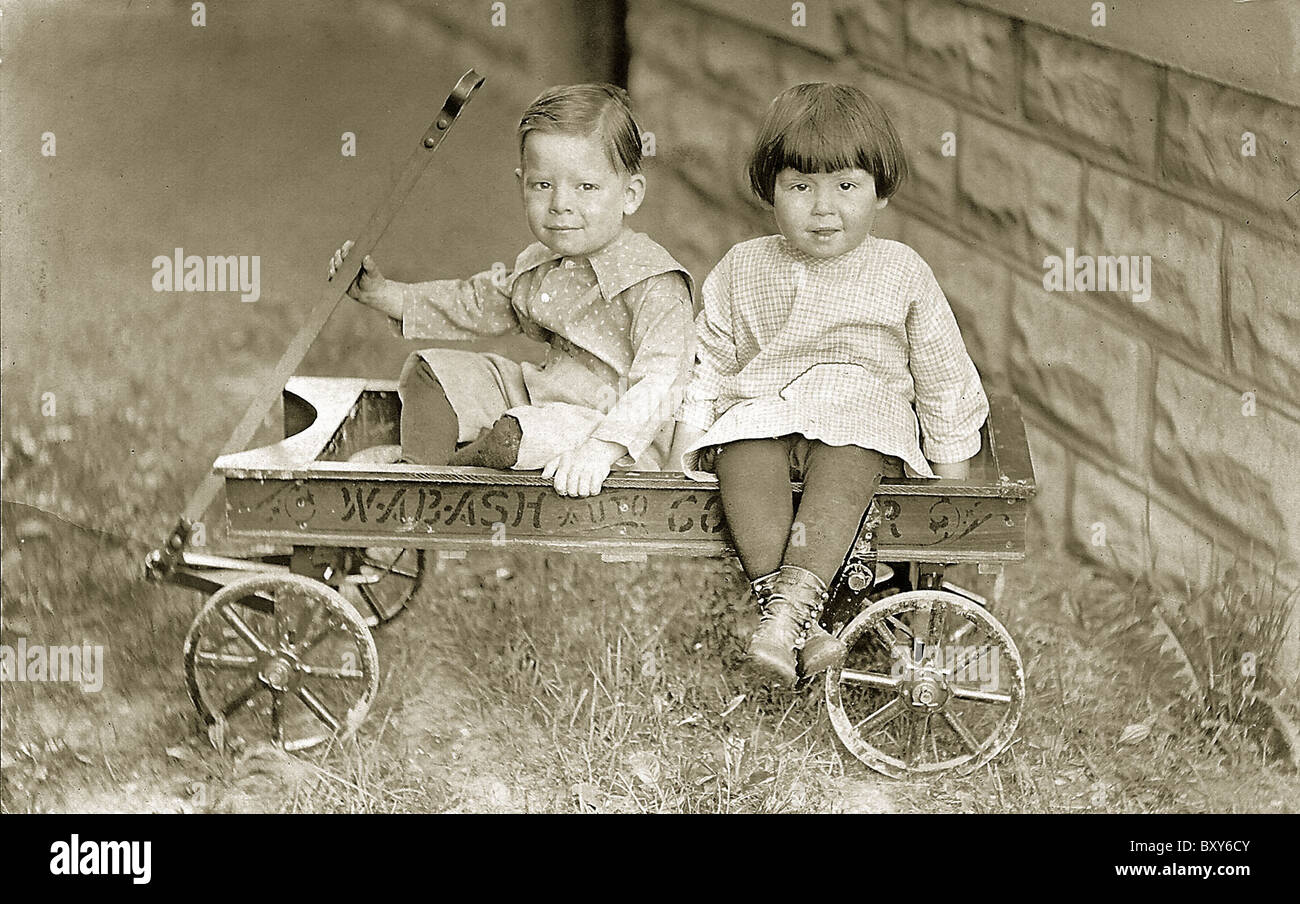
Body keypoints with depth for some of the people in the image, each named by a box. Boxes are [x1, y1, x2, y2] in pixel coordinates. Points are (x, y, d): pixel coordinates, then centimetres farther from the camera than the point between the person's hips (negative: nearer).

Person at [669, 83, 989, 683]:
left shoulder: (901, 273, 6)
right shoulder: (741, 270, 10)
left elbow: (944, 382, 11)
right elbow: (708, 363, 15)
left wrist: (952, 472, 8)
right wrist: (686, 444, 5)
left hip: (865, 413, -1)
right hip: (761, 412, 1)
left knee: (846, 459, -37)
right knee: (745, 451, -34)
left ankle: (792, 599, -51)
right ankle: (788, 609, -47)